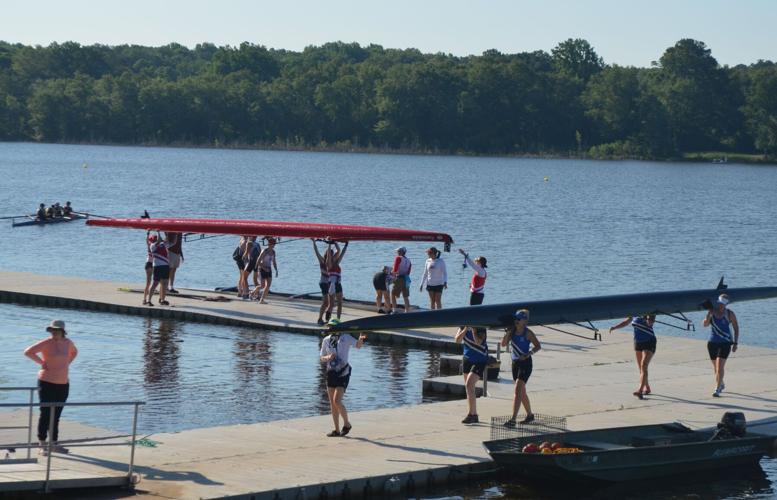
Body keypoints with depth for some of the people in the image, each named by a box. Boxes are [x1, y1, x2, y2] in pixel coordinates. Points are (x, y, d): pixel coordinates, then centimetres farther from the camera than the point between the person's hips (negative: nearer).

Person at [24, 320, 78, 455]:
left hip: (63, 384, 5)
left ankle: (54, 444, 20)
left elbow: (74, 351, 28)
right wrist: (42, 362, -13)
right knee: (45, 414, -3)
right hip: (47, 383, -5)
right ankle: (42, 446, 2)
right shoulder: (46, 343, -12)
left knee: (56, 416, 12)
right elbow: (28, 352, -17)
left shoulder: (67, 342, 5)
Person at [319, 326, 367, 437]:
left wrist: (361, 339, -44)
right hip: (330, 373, 5)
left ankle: (347, 424, 6)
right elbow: (322, 358, 13)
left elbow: (358, 345, -23)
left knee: (337, 401, -16)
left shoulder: (345, 338, -7)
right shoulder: (326, 340, 6)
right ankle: (337, 430, 16)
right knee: (332, 403, 7)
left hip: (343, 374, -5)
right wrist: (328, 357, -10)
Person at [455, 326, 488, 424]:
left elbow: (478, 342, -29)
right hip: (467, 358, 7)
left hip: (480, 360, -7)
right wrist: (465, 329, -18)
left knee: (469, 385, -19)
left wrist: (473, 329, -28)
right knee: (468, 386, 11)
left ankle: (471, 414, -16)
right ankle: (474, 415, 21)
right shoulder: (463, 326, 0)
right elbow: (457, 340, -9)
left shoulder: (480, 327, -16)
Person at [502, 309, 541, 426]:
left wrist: (529, 353, -22)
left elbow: (538, 346, -7)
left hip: (525, 364, -7)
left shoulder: (528, 333, -10)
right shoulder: (513, 331, 6)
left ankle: (513, 419, -19)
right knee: (522, 391, 17)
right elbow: (504, 344, 3)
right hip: (515, 363, 7)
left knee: (517, 391, -15)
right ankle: (529, 415, 34)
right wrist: (507, 333, -11)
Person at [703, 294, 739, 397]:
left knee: (720, 366, -15)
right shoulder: (712, 312, 0)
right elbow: (705, 324, -10)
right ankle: (721, 384, 42)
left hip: (725, 343, -4)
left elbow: (736, 328, 1)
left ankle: (717, 390, -14)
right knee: (716, 366, 17)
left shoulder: (729, 314, -6)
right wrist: (709, 314, -25)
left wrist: (735, 343, -3)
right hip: (712, 342, 4)